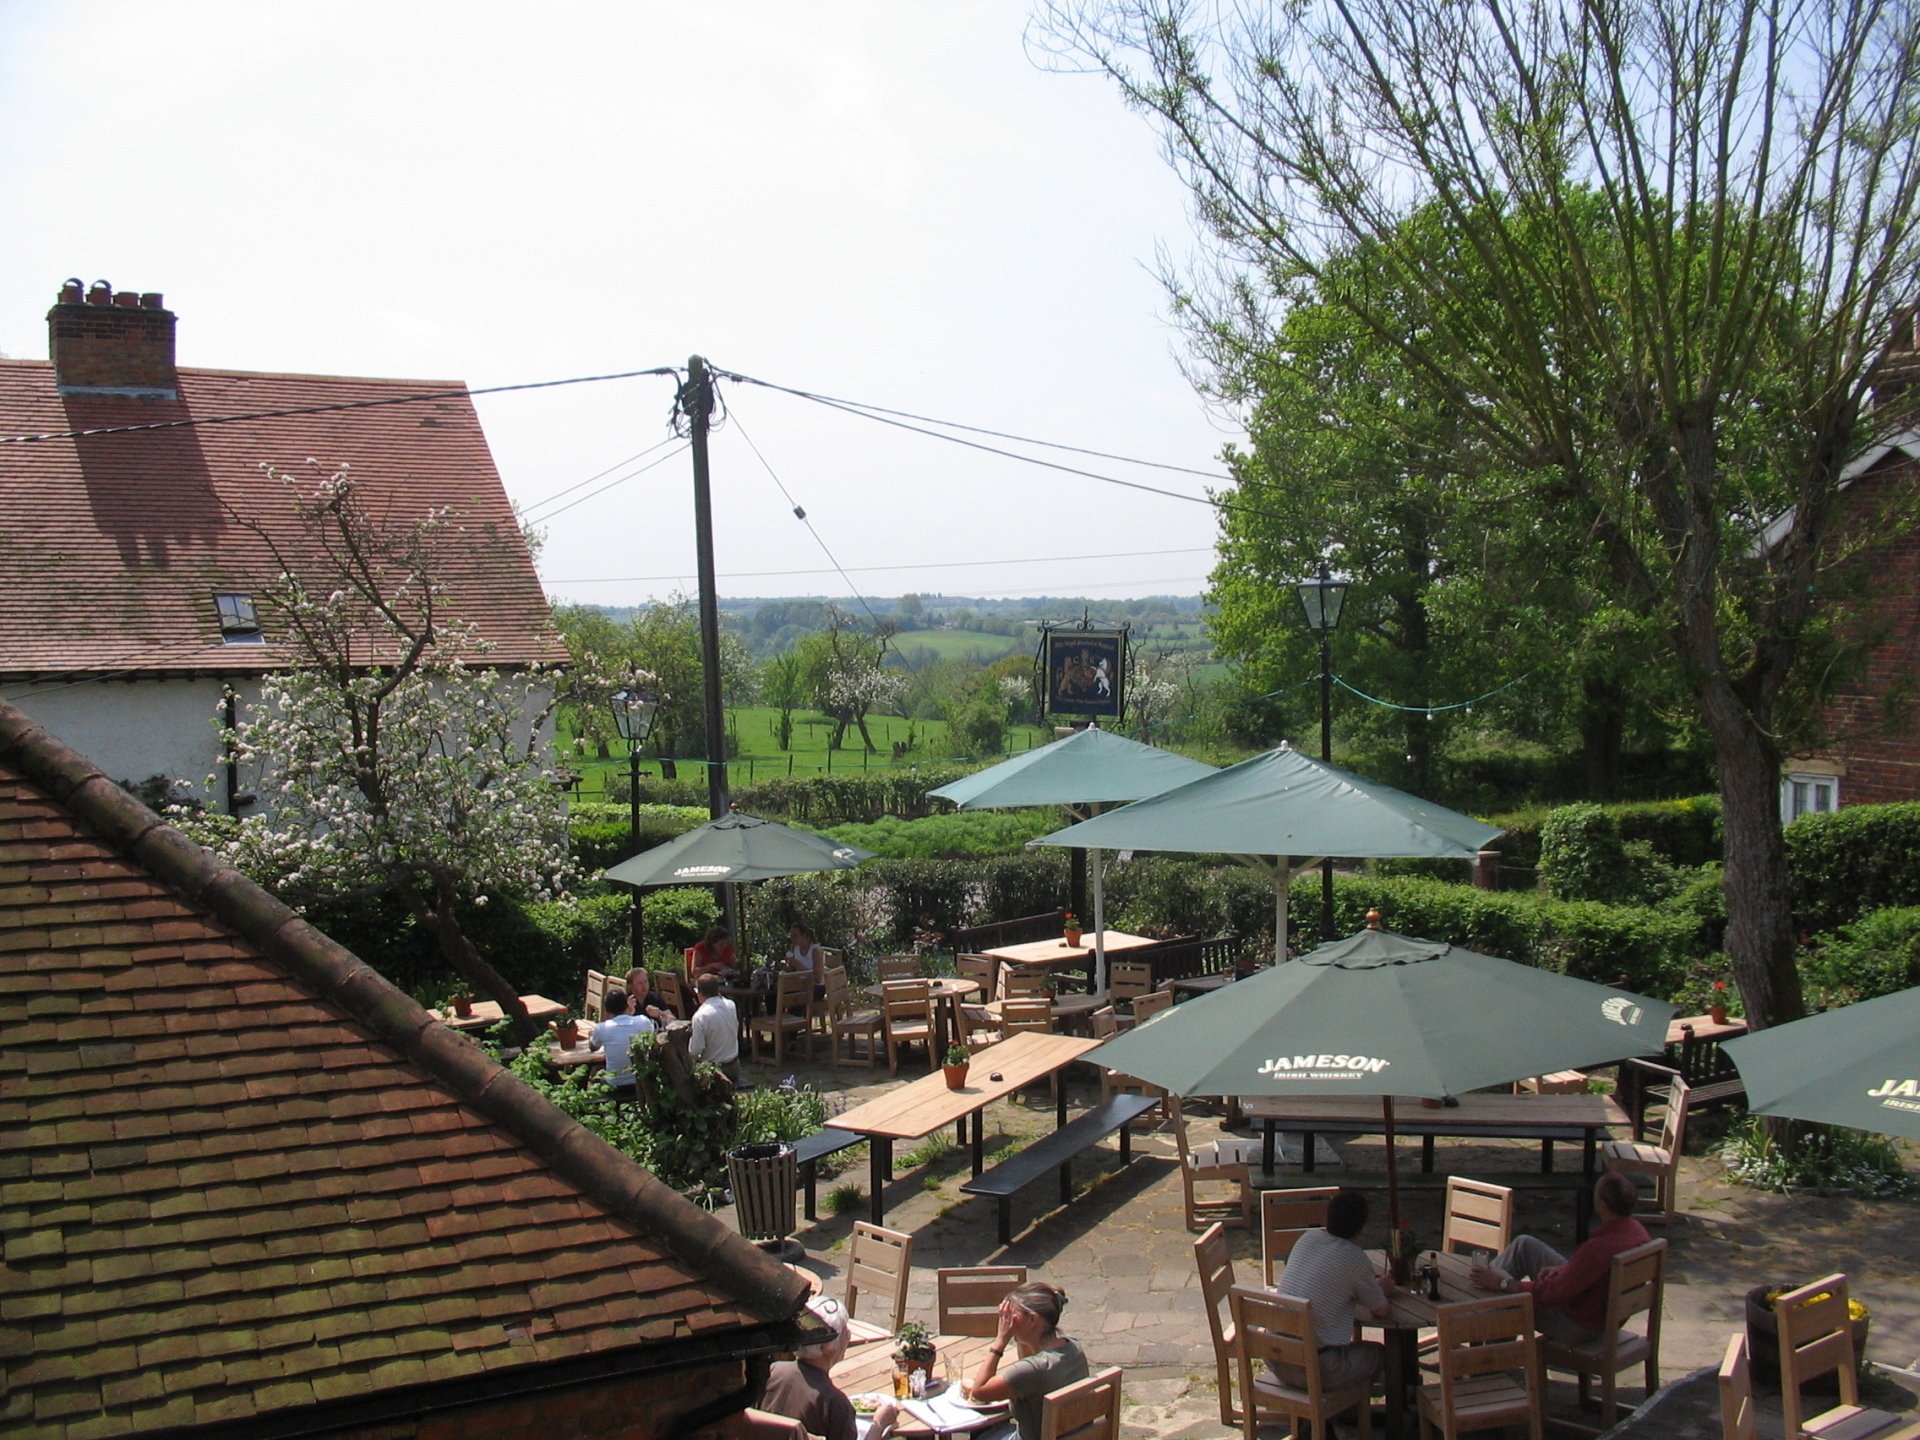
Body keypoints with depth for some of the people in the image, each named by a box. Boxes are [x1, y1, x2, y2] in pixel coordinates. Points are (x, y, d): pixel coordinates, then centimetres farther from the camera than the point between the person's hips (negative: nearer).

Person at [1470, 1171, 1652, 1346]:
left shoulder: (1601, 1247, -37)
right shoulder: (1637, 1230, -8)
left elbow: (1554, 1293, -31)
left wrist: (1505, 1283, -22)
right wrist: (1563, 1269, 2)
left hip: (1578, 1326, -9)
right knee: (1524, 1245, 12)